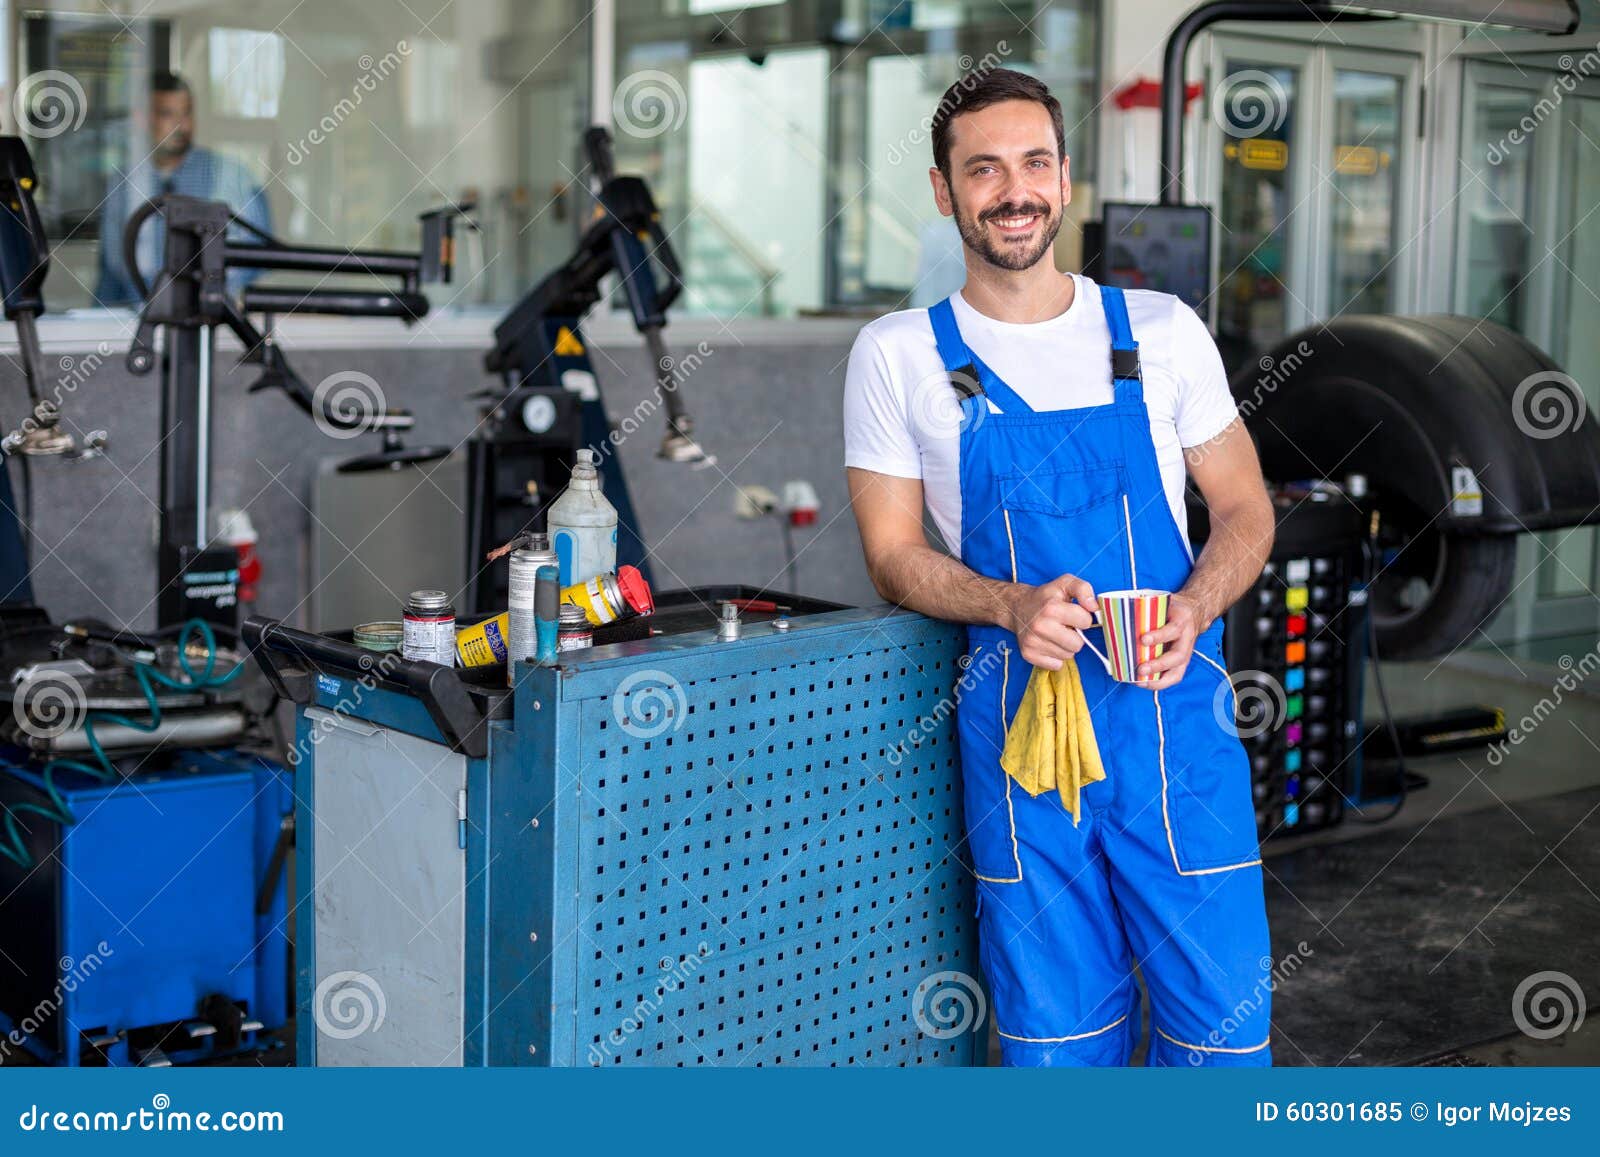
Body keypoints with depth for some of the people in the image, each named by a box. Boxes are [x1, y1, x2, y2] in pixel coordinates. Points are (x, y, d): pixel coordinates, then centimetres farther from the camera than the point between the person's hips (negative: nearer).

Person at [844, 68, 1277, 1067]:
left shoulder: (1160, 329, 6)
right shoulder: (898, 354, 4)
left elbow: (1245, 508, 10)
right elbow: (894, 554, 4)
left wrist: (1189, 612, -11)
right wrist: (1014, 605, -15)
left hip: (1174, 710, 1)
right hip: (1017, 716, 0)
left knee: (1224, 1011, 0)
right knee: (1056, 1028, 8)